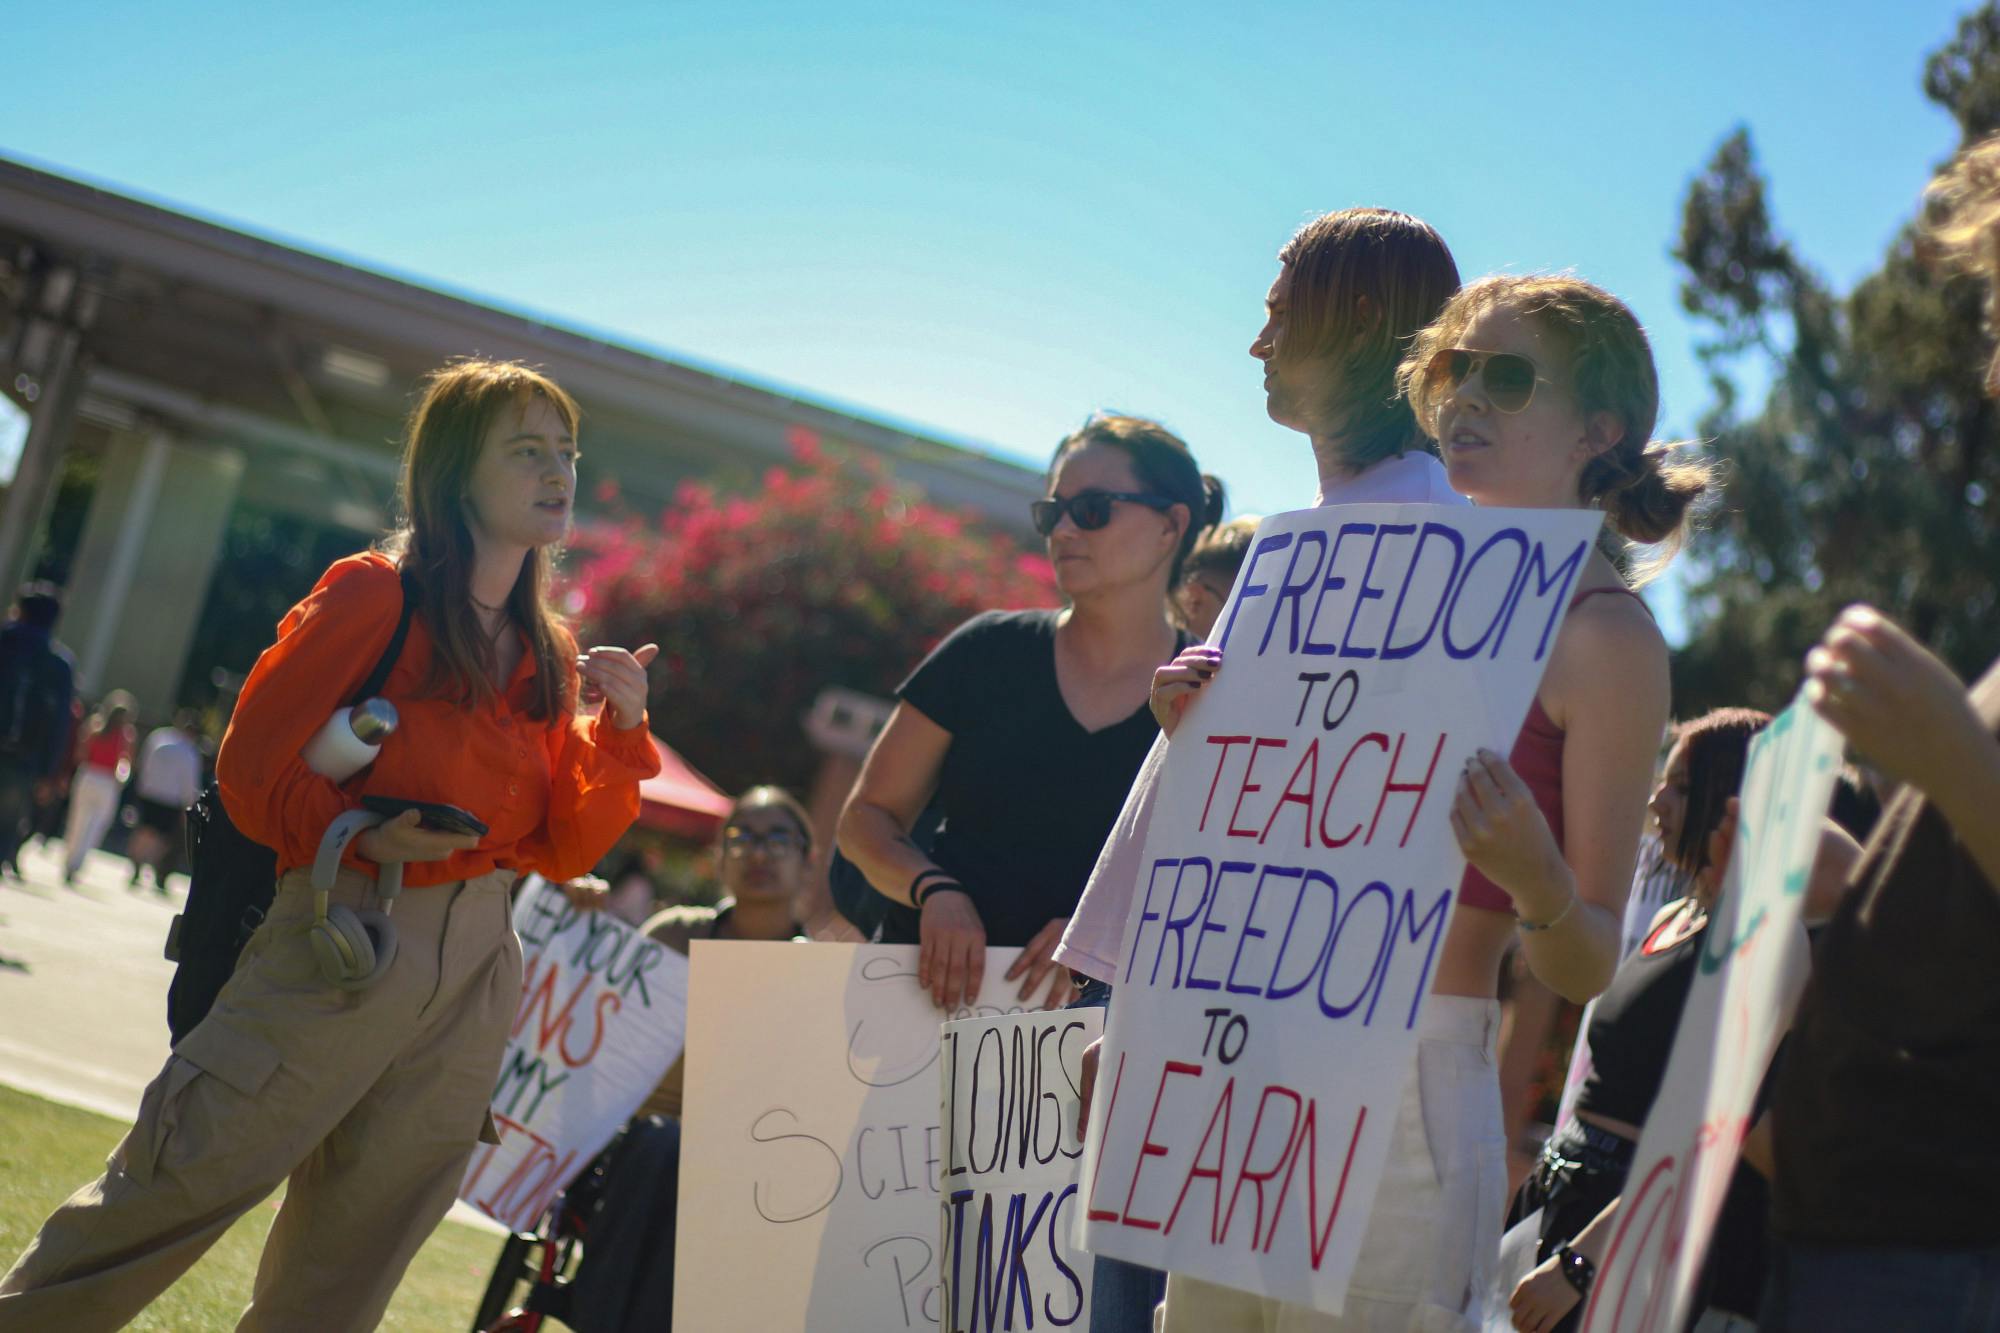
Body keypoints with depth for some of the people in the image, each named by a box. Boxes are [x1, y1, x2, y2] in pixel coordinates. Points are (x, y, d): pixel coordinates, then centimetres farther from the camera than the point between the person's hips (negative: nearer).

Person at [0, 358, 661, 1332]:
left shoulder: (551, 655, 10)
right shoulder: (375, 594, -5)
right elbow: (251, 766, -5)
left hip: (475, 970, 6)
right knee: (175, 1191, -5)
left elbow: (562, 851, 9)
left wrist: (620, 728, -5)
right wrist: (358, 836, -19)